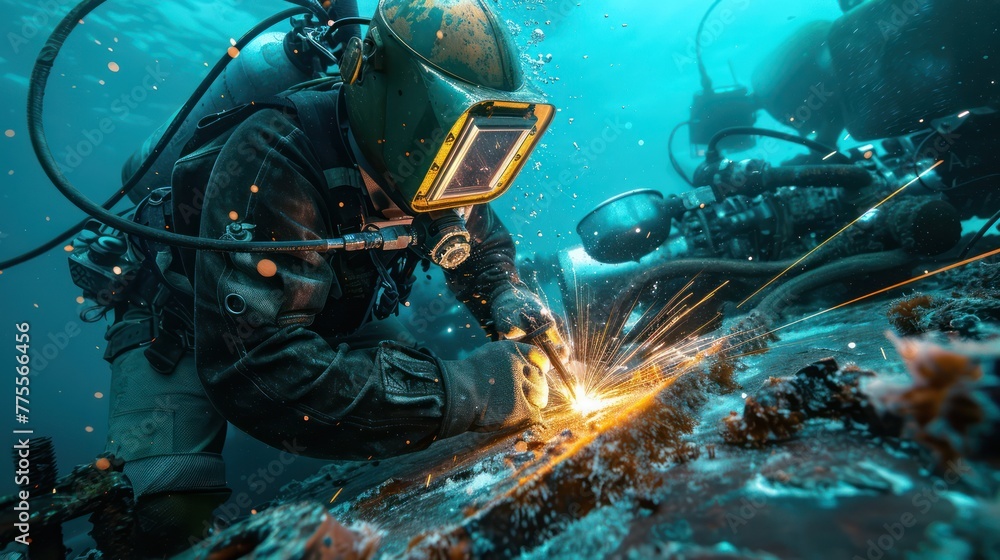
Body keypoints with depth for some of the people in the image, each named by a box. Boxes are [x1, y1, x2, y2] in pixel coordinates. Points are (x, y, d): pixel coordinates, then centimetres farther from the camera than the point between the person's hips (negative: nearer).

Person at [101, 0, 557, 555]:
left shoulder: (417, 169, -17)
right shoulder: (274, 161, -36)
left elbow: (484, 244, 3)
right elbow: (255, 367, -43)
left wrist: (507, 297, -20)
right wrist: (455, 392, -46)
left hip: (331, 319, 5)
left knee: (436, 460, -8)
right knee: (171, 514, -25)